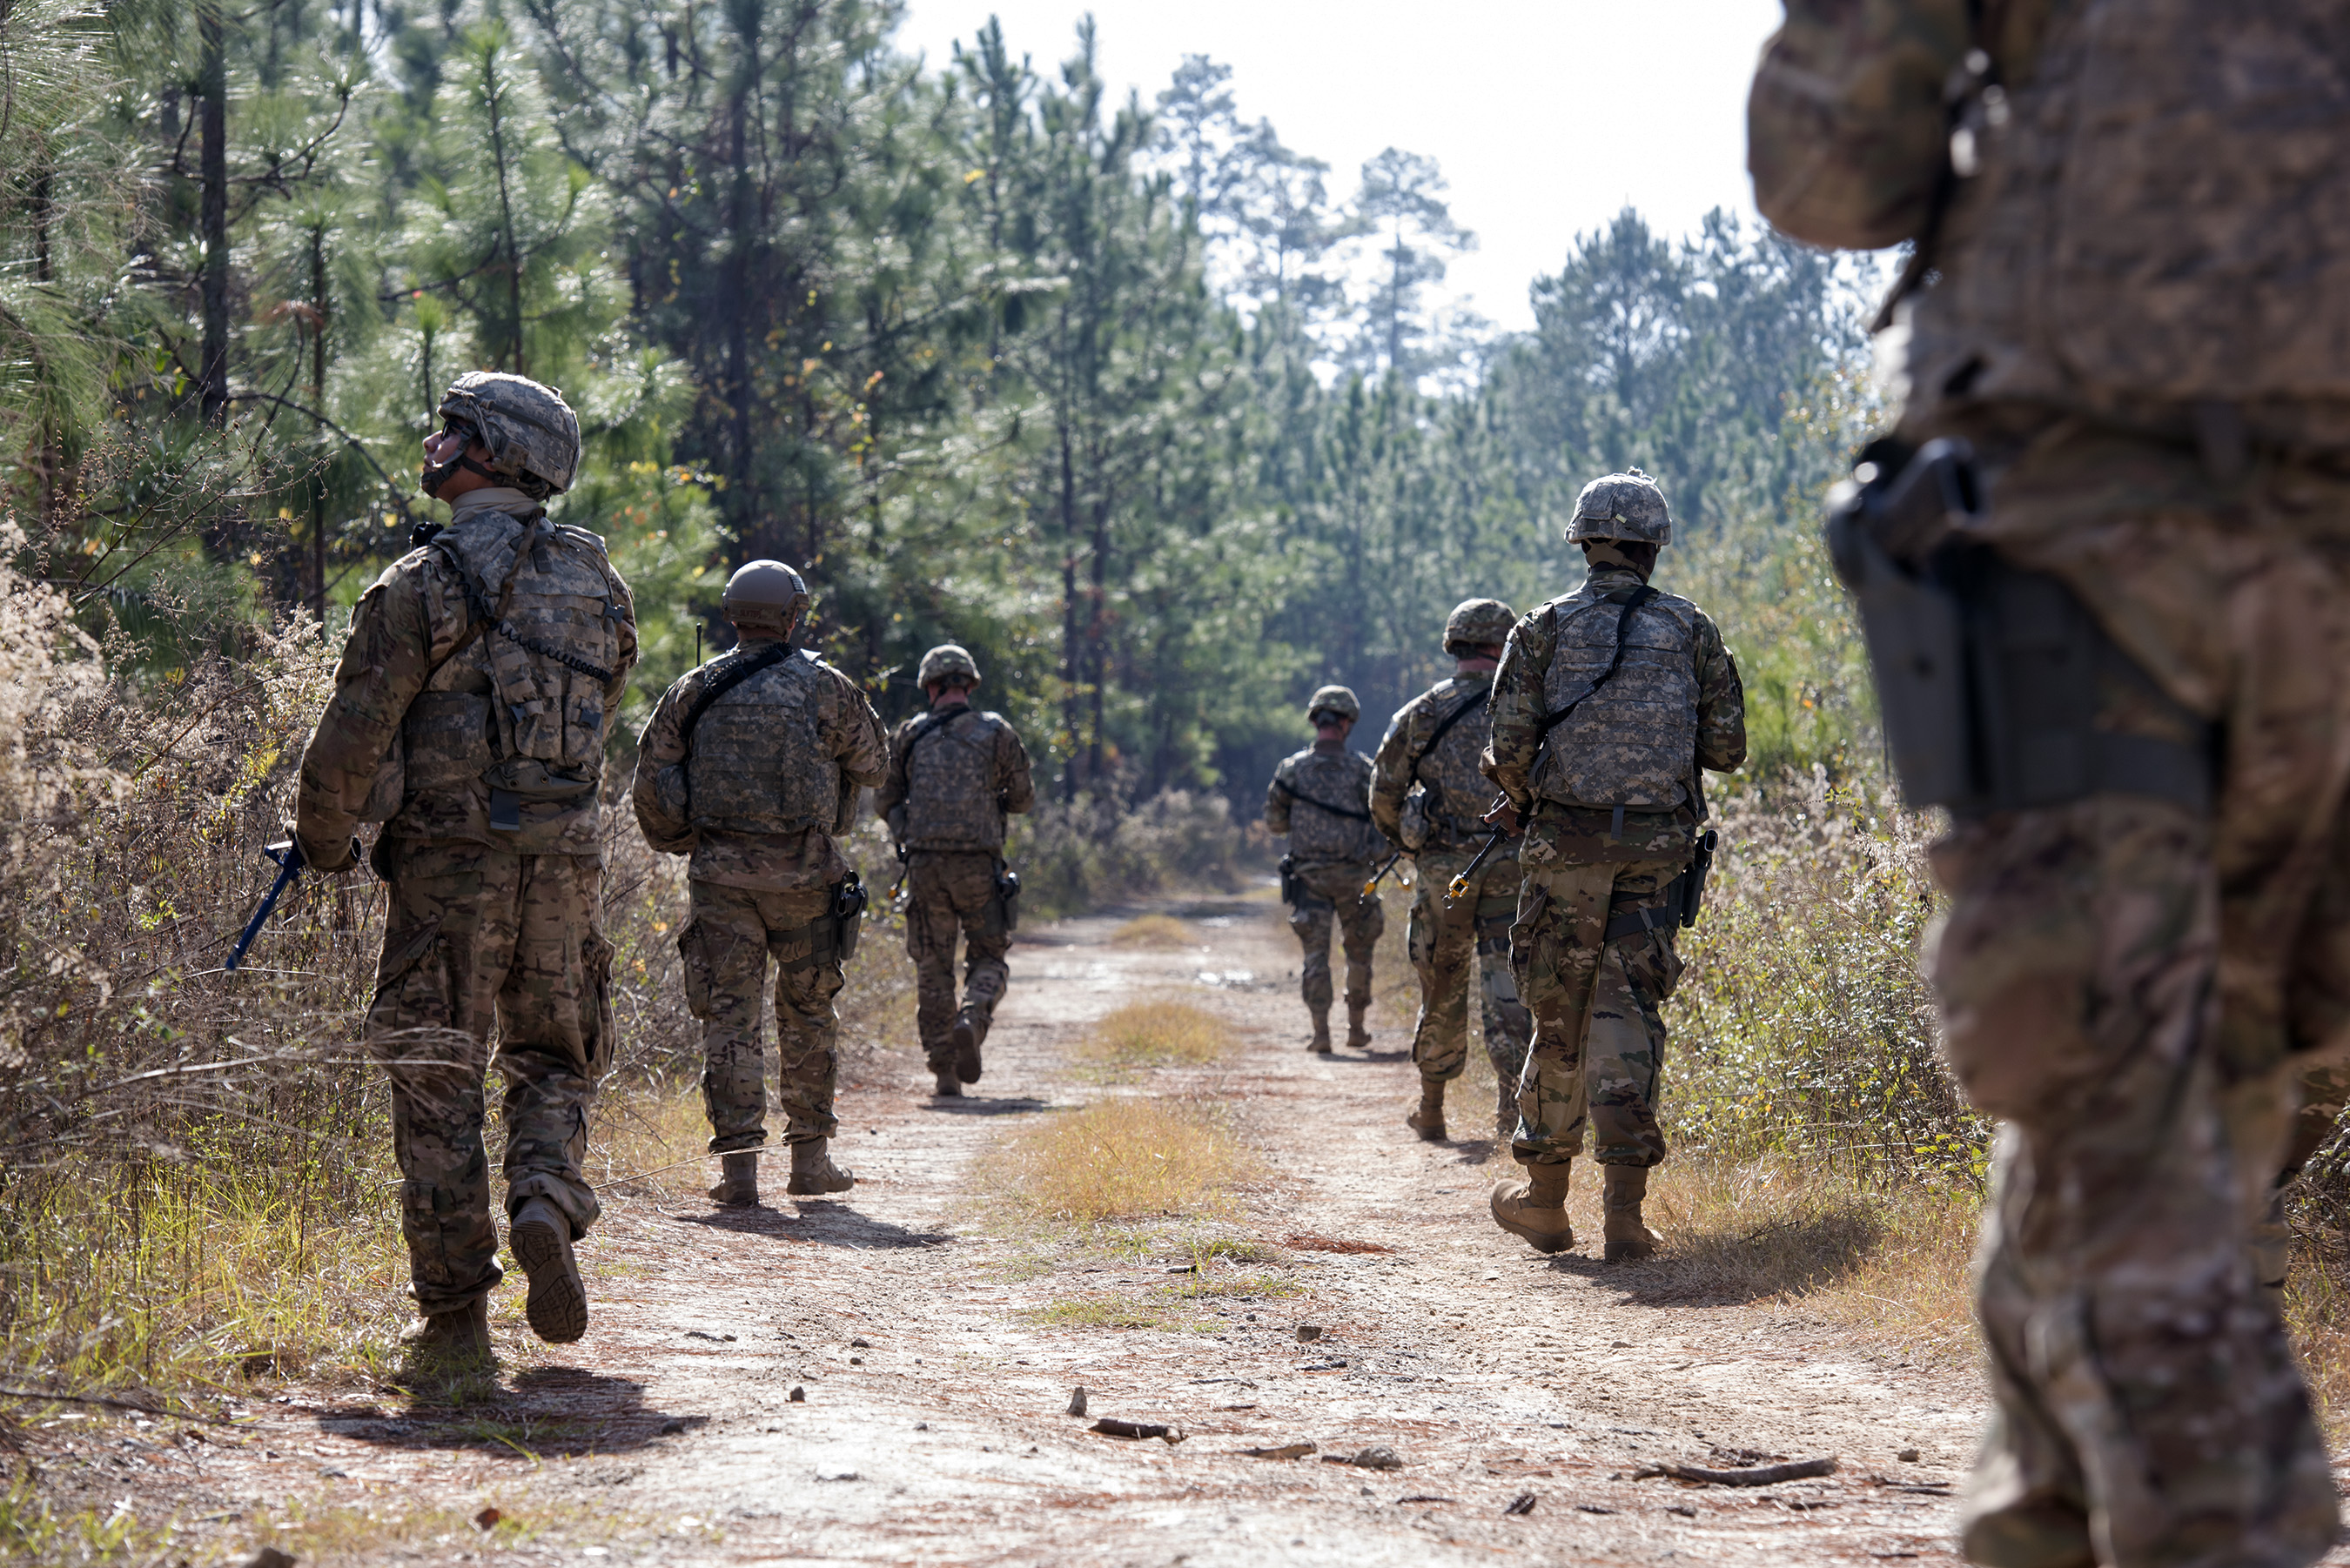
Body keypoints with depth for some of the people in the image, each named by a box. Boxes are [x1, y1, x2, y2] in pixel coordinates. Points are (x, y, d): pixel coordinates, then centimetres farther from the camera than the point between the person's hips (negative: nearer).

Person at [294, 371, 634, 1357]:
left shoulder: (424, 582, -9)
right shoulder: (598, 582, 9)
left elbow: (352, 737, -9)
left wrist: (323, 843, 7)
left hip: (448, 856, -4)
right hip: (566, 856, 4)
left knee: (438, 1078, 3)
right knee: (555, 1056, 18)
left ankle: (454, 1307, 3)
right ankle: (546, 1200, -10)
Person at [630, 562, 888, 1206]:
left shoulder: (694, 690, 4)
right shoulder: (826, 688, 0)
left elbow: (650, 784, 5)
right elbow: (871, 763, 14)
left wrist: (679, 842, 20)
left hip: (721, 872, 1)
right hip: (804, 873, -1)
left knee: (729, 1014, 2)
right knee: (807, 1012, 12)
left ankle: (738, 1166, -6)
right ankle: (811, 1158, 16)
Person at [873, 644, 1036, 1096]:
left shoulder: (909, 735, 5)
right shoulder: (996, 733, 3)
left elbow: (886, 802, 10)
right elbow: (1023, 799, 12)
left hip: (924, 862, 1)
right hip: (979, 863, -1)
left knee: (932, 968, 8)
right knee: (988, 958, 12)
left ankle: (943, 1070, 5)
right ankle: (972, 1021, -18)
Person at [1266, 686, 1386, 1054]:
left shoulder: (1292, 770, -4)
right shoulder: (1361, 770, -6)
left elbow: (1274, 822, 3)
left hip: (1309, 875, 0)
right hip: (1354, 875, 0)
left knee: (1315, 954, 2)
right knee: (1359, 953, 16)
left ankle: (1321, 1032, -8)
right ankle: (1356, 1027, 22)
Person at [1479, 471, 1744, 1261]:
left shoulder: (1545, 628, 1)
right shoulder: (1690, 630, 5)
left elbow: (1510, 744, -4)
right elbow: (1727, 746, 7)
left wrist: (1520, 801, 17)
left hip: (1567, 841, -1)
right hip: (1657, 845, 1)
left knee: (1559, 1013, 9)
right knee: (1629, 1012, 0)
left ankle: (1544, 1198, 19)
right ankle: (1624, 1207, -10)